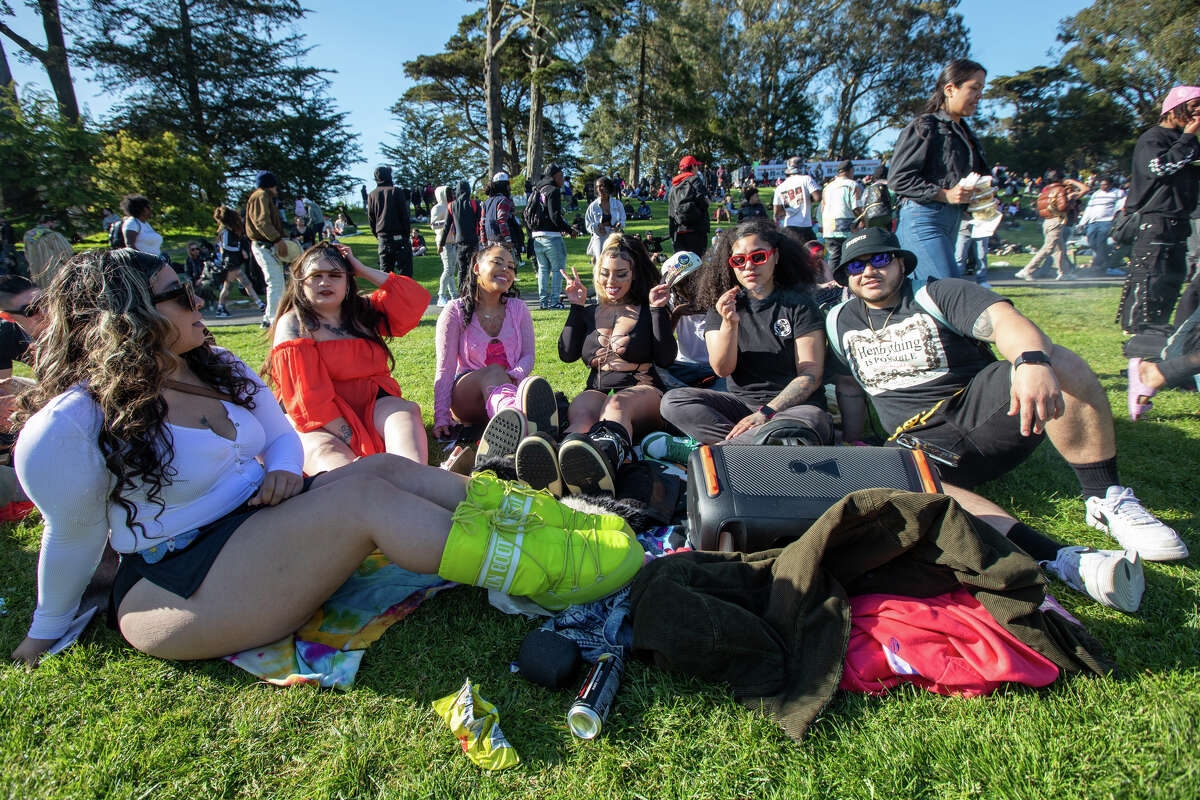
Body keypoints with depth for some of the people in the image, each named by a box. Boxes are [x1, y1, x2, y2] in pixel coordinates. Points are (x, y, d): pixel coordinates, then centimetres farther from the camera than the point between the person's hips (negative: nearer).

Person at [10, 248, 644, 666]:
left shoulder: (216, 369, 9)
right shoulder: (71, 425, -15)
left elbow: (281, 432, 15)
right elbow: (73, 535, -6)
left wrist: (285, 468, -7)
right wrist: (49, 629, 6)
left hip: (258, 520, 8)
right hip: (177, 585, -8)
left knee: (385, 468, -16)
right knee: (364, 497, -28)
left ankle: (561, 521, -22)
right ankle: (550, 573, -30)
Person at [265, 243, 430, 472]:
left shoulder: (362, 311, 14)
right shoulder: (294, 325, -3)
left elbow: (416, 300, 4)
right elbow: (309, 397, -13)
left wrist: (364, 271, 3)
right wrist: (354, 443, -22)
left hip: (372, 406, 4)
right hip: (318, 422, -4)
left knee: (406, 411, -28)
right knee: (327, 451, -36)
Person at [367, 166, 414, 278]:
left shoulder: (372, 195, 9)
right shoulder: (397, 191, -3)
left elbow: (371, 219, 10)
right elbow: (404, 215, -6)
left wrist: (377, 235, 17)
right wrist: (407, 234, 0)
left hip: (383, 239, 4)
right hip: (399, 238, -4)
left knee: (385, 273, 9)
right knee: (405, 273, -4)